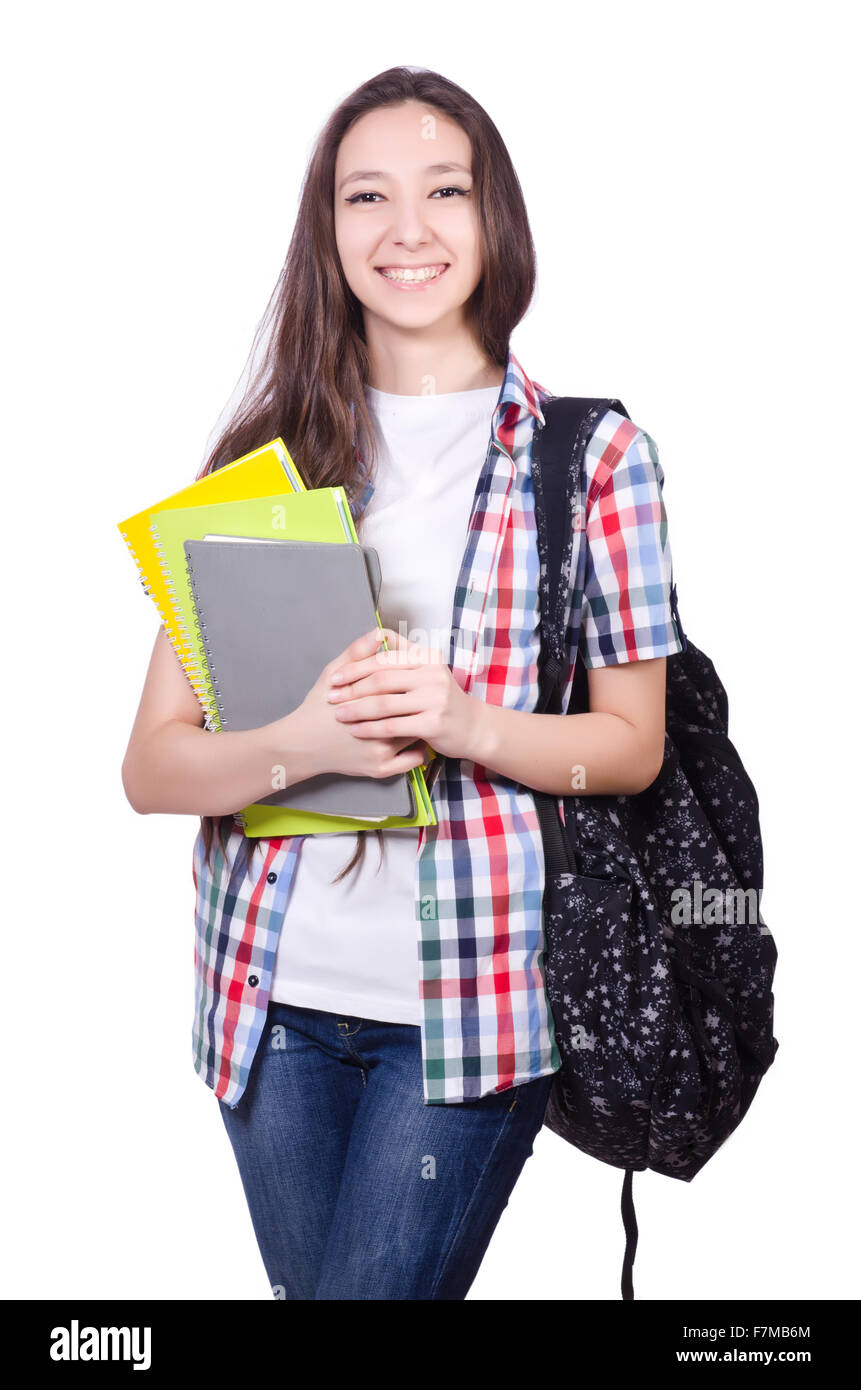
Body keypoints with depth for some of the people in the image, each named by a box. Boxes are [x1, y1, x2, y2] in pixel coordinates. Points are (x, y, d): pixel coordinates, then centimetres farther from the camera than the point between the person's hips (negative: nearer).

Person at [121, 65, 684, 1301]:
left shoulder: (594, 454, -2)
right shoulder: (267, 452, 3)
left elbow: (633, 745, 1)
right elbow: (151, 766, -1)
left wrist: (466, 725, -18)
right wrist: (301, 743, -22)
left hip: (475, 998, -2)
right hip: (272, 985, 3)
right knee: (306, 1283, 18)